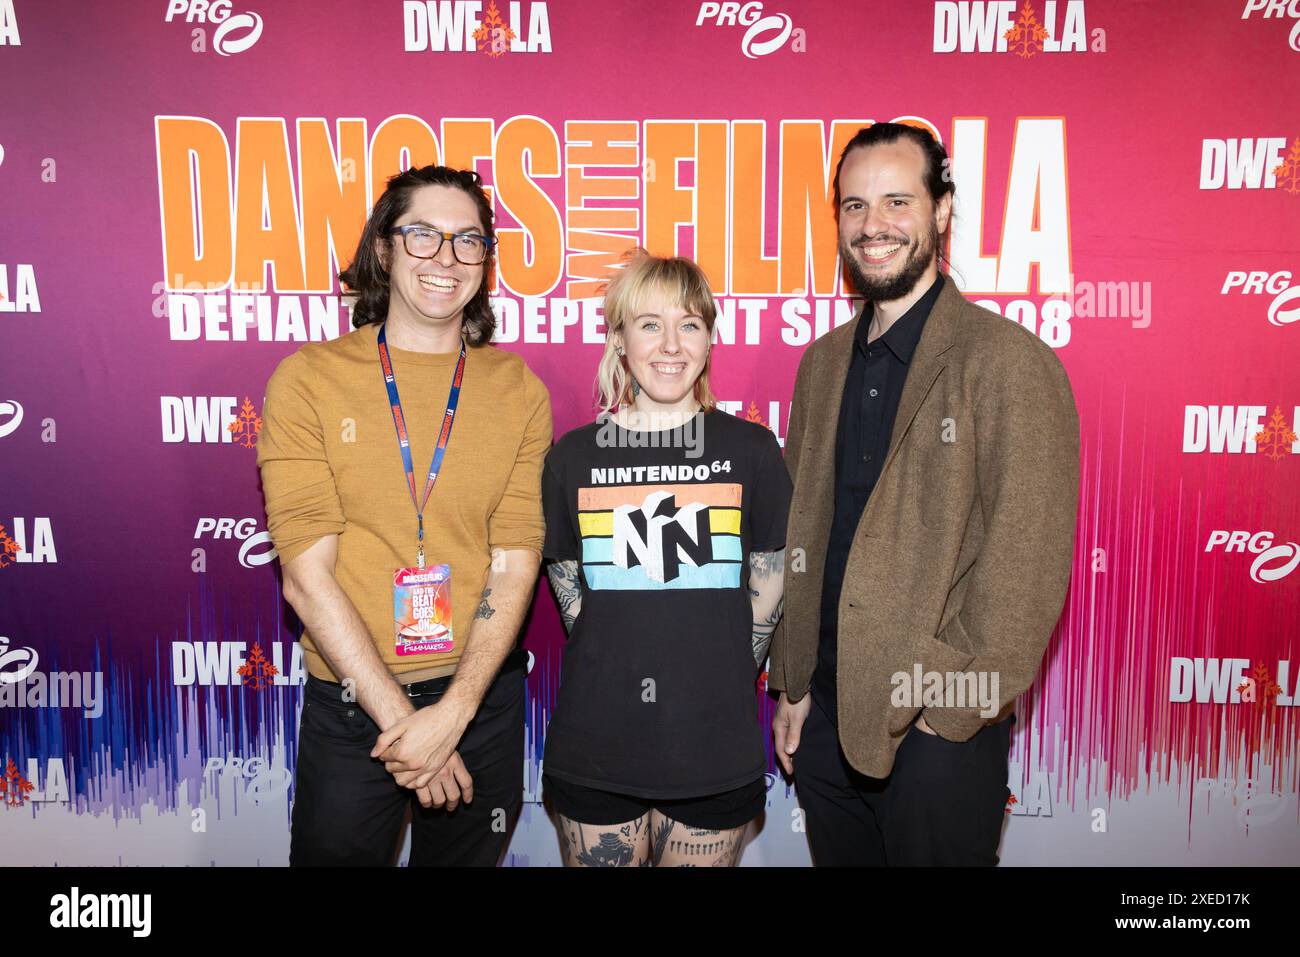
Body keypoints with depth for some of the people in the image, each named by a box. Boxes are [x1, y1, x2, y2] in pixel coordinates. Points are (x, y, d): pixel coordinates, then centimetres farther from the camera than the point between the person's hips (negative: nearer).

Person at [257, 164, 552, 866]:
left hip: (482, 697, 2)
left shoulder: (518, 391, -1)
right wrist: (399, 718, -14)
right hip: (350, 704, -1)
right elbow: (307, 574, -11)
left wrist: (452, 713, -15)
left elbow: (514, 567, -5)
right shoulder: (309, 378, -6)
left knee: (466, 853, 20)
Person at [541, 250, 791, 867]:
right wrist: (623, 677, 4)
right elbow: (567, 588, 7)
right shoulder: (575, 456, -1)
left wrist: (721, 683, 7)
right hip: (595, 747, 1)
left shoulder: (751, 450, -3)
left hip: (714, 749, 0)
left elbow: (767, 591, 4)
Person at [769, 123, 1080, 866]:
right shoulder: (824, 362, 8)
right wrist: (793, 686, 10)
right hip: (826, 716, 6)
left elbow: (1026, 568, -15)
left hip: (938, 729, -5)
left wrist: (955, 707, -13)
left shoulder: (1011, 362, -12)